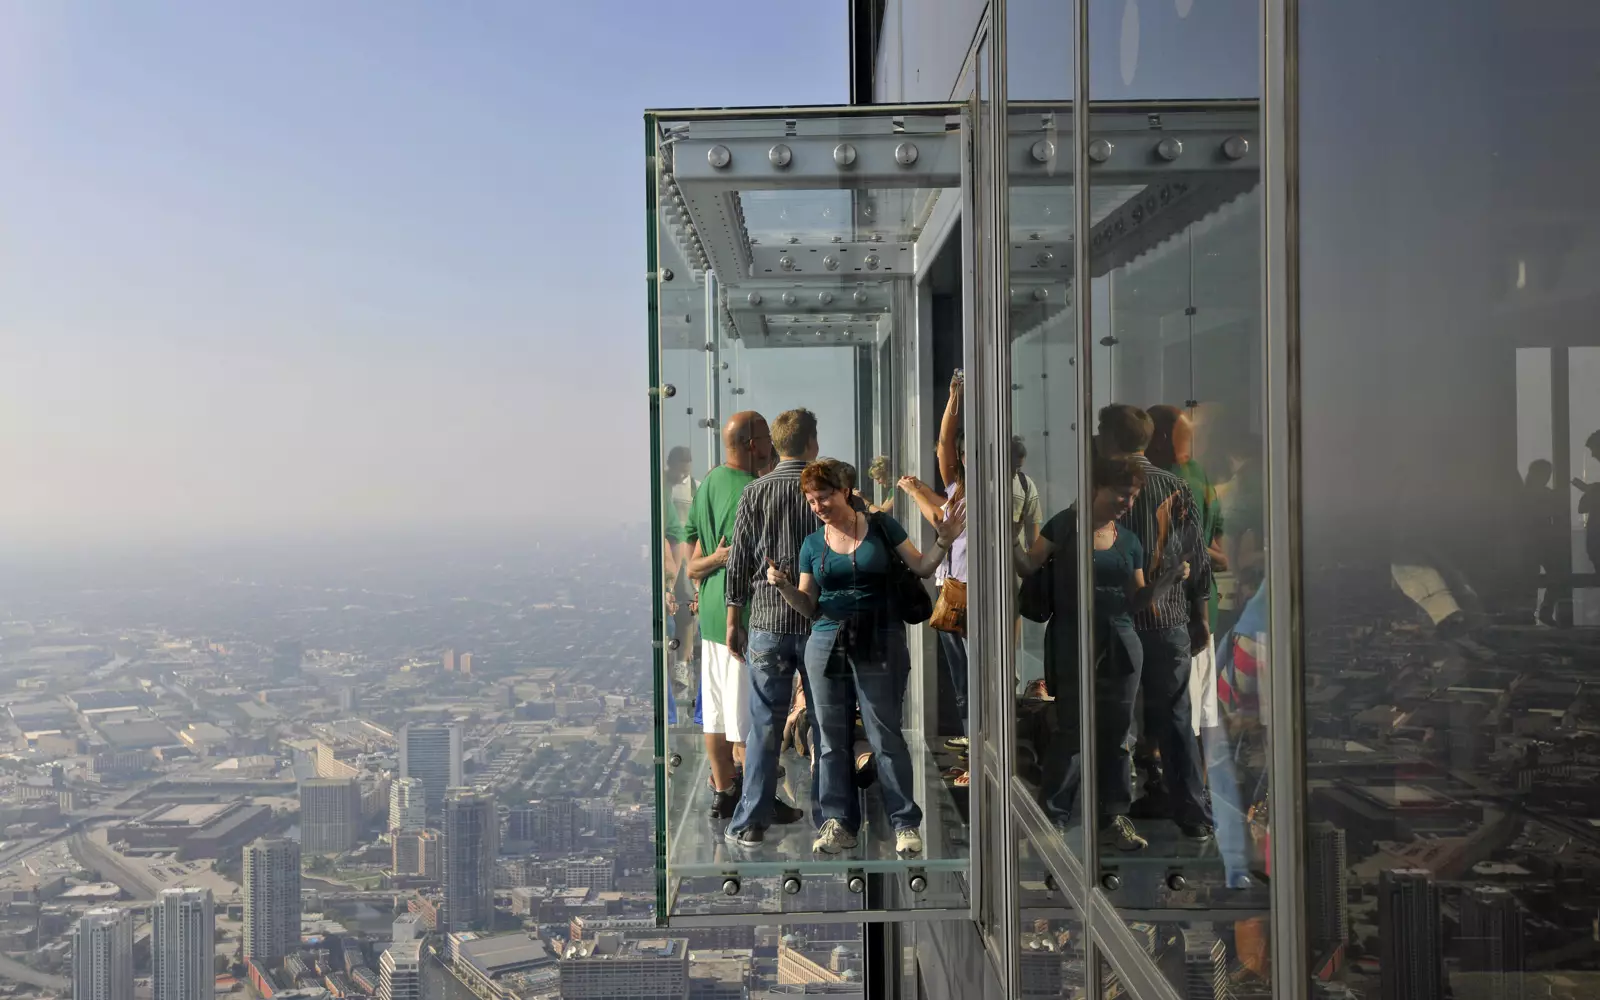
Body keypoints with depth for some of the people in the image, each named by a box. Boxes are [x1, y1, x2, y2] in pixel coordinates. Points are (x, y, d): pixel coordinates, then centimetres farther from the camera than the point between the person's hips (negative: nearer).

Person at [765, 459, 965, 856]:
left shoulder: (881, 526, 4)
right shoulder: (812, 544, 10)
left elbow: (921, 568, 5)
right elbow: (807, 606, 10)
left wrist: (943, 541, -11)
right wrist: (784, 586, -8)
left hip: (878, 643, -3)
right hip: (827, 642, 3)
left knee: (885, 736, -4)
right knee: (833, 737, 6)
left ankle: (906, 822, 7)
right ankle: (840, 822, 16)